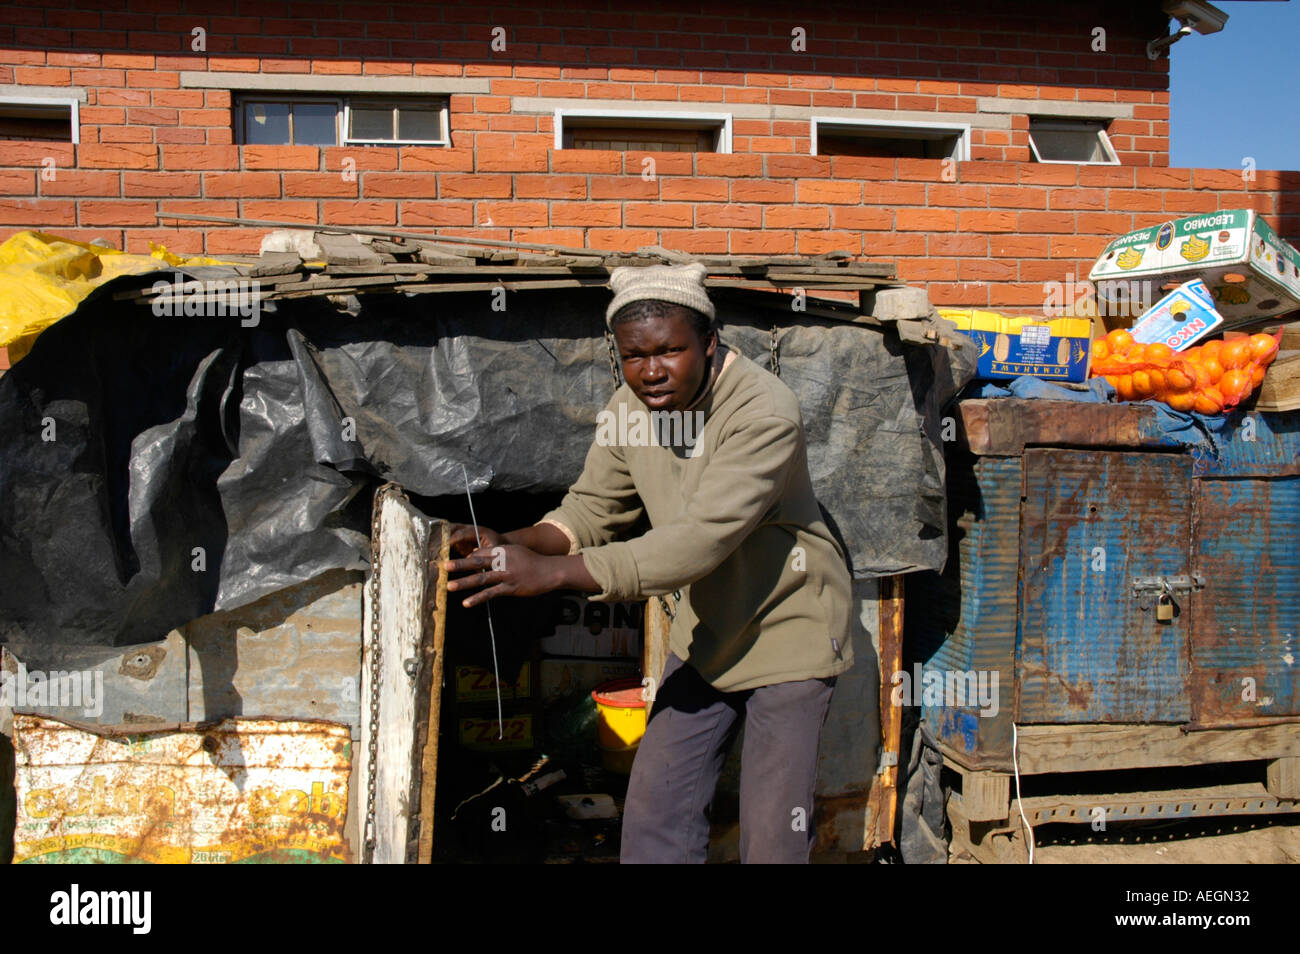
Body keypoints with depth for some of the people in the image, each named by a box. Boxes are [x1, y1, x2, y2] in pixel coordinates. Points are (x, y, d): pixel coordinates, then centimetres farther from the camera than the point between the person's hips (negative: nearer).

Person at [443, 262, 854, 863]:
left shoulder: (765, 414, -29)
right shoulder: (630, 407, -6)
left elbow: (700, 540, -38)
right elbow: (592, 507, 1)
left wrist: (553, 573, -43)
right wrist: (514, 544, -21)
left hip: (788, 631, -6)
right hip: (707, 632, 6)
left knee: (773, 836, 1)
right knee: (653, 813, 6)